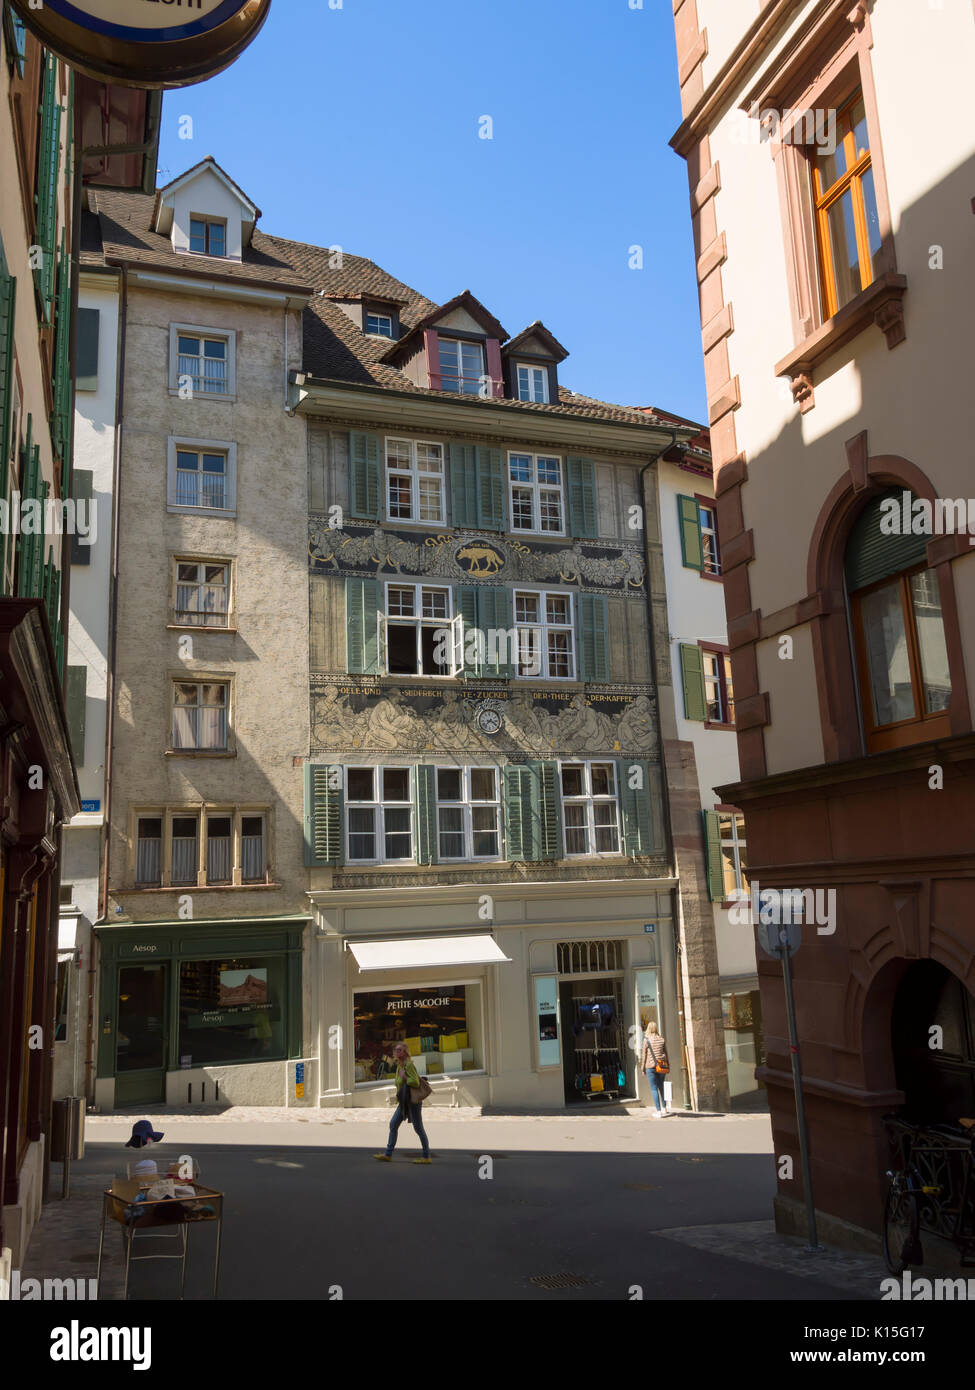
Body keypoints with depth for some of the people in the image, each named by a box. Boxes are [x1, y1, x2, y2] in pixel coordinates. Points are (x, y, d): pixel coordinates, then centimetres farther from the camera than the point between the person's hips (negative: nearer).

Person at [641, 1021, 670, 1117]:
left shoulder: (646, 1040, -7)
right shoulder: (662, 1040, 2)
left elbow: (644, 1055, -4)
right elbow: (666, 1054, 8)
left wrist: (643, 1068, 4)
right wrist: (668, 1065, 17)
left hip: (650, 1067, -3)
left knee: (654, 1089, 1)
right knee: (661, 1087, 19)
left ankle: (659, 1111, -1)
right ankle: (664, 1108, 24)